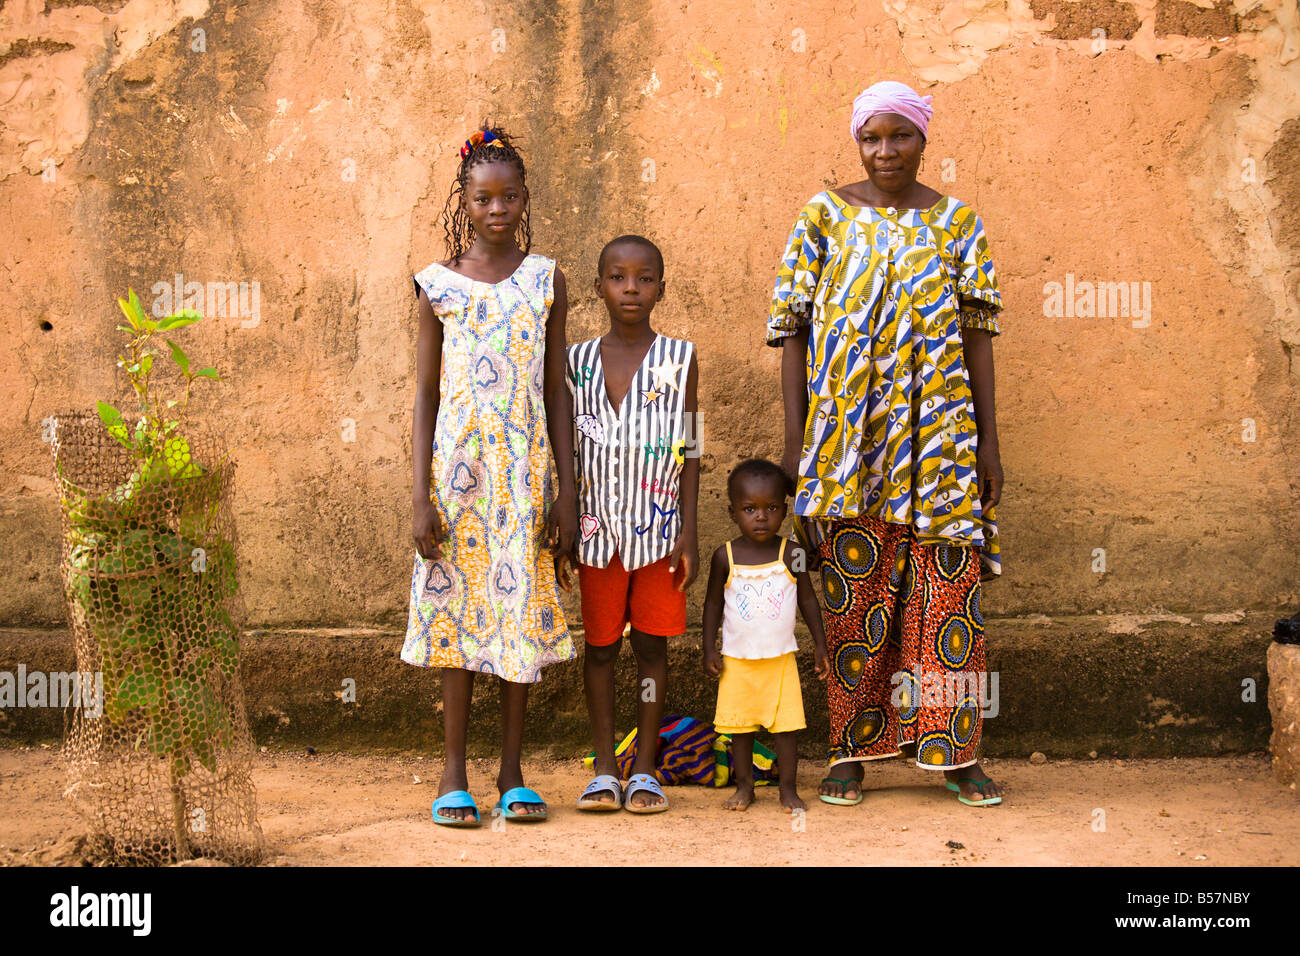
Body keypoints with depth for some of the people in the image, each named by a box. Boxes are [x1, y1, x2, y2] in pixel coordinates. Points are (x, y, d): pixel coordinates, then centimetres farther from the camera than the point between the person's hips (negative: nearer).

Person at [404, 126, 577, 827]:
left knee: (521, 611, 4)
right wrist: (421, 499, -4)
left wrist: (566, 491, 1)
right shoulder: (439, 286, 2)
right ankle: (454, 773, 11)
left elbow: (556, 391, 6)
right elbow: (425, 397, 3)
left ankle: (513, 772, 14)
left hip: (525, 471, 1)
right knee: (456, 611, 2)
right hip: (457, 464, -1)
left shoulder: (545, 280, 5)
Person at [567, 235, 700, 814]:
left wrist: (689, 532, -5)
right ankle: (604, 772, 14)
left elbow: (689, 451, 1)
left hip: (658, 528, -1)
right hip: (598, 527, 1)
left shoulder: (678, 359, 0)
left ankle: (645, 771, 14)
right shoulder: (578, 360, 4)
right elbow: (568, 452, 7)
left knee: (651, 646, 5)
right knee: (600, 646, 6)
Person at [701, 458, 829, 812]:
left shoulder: (791, 554, -5)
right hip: (737, 660, 1)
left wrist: (820, 645, 4)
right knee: (740, 726, 7)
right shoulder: (725, 556, -5)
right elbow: (714, 603, 4)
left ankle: (788, 788, 12)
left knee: (784, 725, 1)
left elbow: (808, 599, 4)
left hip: (780, 659, 0)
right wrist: (710, 648, 0)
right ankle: (744, 786, 20)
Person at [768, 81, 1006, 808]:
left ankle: (957, 751, 9)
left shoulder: (958, 223, 9)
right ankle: (852, 752, 12)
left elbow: (979, 335, 7)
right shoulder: (826, 216, 6)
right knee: (854, 597, 2)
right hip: (847, 435, -1)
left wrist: (989, 440, 1)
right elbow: (795, 331, 3)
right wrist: (795, 439, -3)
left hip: (939, 435, 1)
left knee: (950, 589, 0)